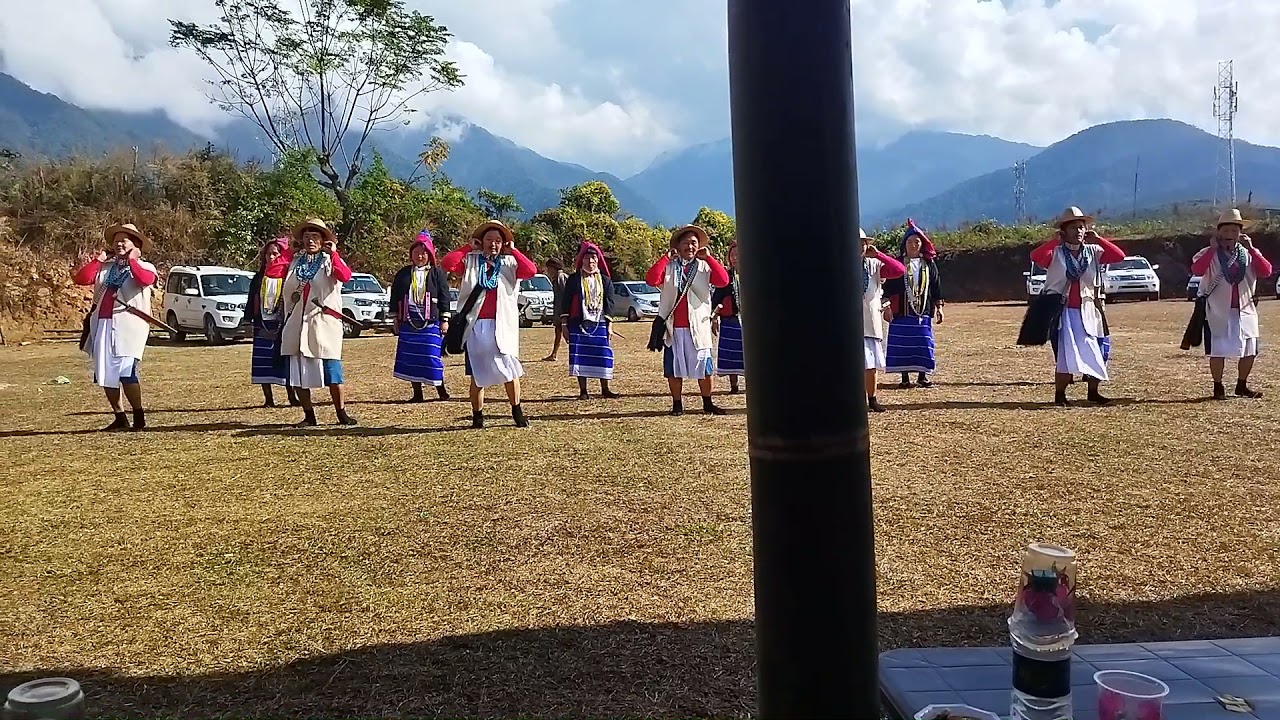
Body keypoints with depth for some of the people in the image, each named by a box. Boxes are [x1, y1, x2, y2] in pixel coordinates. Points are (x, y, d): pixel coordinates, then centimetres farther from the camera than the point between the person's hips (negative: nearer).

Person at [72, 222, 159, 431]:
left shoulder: (144, 267, 5)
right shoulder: (104, 267, 19)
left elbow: (146, 279, -20)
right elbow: (80, 279, 5)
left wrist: (132, 260, -10)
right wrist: (97, 260, 1)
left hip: (128, 325, -6)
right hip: (102, 325, 6)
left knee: (126, 372, -15)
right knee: (106, 375, 7)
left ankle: (139, 418, -3)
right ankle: (120, 419, 16)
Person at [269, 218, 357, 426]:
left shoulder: (330, 260, 3)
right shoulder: (294, 261, 14)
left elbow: (345, 276, -18)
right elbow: (271, 271, 0)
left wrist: (333, 253, -15)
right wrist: (289, 252, 3)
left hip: (324, 323, -4)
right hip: (297, 324, 4)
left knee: (331, 371, -6)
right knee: (297, 373, 6)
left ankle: (341, 413, 5)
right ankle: (309, 415, 18)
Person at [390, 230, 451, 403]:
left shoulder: (437, 273, 3)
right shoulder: (403, 273, 11)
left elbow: (444, 297, 1)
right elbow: (395, 298, 14)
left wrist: (444, 320, -3)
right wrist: (396, 319, 11)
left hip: (431, 322, -3)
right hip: (408, 322, 3)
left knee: (433, 357, -6)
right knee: (410, 359, 4)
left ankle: (441, 390, 7)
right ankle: (417, 393, 12)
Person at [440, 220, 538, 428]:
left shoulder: (510, 262, 8)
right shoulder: (470, 261, 9)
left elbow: (531, 271, -10)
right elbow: (447, 263, -8)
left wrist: (513, 251, -2)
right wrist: (468, 248, -1)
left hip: (502, 325, 0)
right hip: (475, 325, 1)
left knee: (509, 370, -1)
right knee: (477, 374, 7)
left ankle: (517, 412, 17)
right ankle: (477, 416, 18)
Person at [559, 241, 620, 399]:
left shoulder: (605, 281, 9)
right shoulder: (573, 279, 4)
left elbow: (609, 303, 9)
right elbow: (565, 303, 3)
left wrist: (609, 324, 2)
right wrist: (564, 324, -2)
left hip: (599, 324, 1)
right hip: (578, 324, -1)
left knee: (603, 356, 0)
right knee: (580, 356, -1)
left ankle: (605, 389, 11)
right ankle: (583, 391, 6)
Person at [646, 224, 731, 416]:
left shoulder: (704, 266, 6)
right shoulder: (668, 266, 6)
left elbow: (723, 280, -11)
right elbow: (651, 279, -12)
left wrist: (708, 257, -10)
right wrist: (666, 257, -11)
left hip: (698, 326, 0)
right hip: (673, 327, 0)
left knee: (704, 367, 5)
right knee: (673, 368, 5)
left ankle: (707, 403, 18)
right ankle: (677, 405, 17)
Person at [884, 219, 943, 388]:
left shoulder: (929, 264, 8)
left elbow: (936, 287, 11)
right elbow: (888, 288, 0)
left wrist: (938, 307, 7)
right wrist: (887, 306, -7)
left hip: (923, 312, 2)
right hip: (901, 312, -2)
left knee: (923, 345, 2)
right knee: (902, 345, 0)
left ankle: (922, 377, 12)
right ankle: (905, 377, 8)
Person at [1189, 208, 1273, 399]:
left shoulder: (1247, 254, 7)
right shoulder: (1209, 254, -3)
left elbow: (1266, 272, -8)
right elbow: (1196, 270, -23)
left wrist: (1251, 248, -10)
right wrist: (1213, 248, -19)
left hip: (1245, 309, 4)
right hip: (1218, 310, -4)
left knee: (1250, 350, 9)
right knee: (1218, 350, -4)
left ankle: (1242, 386, 27)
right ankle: (1218, 388, 11)